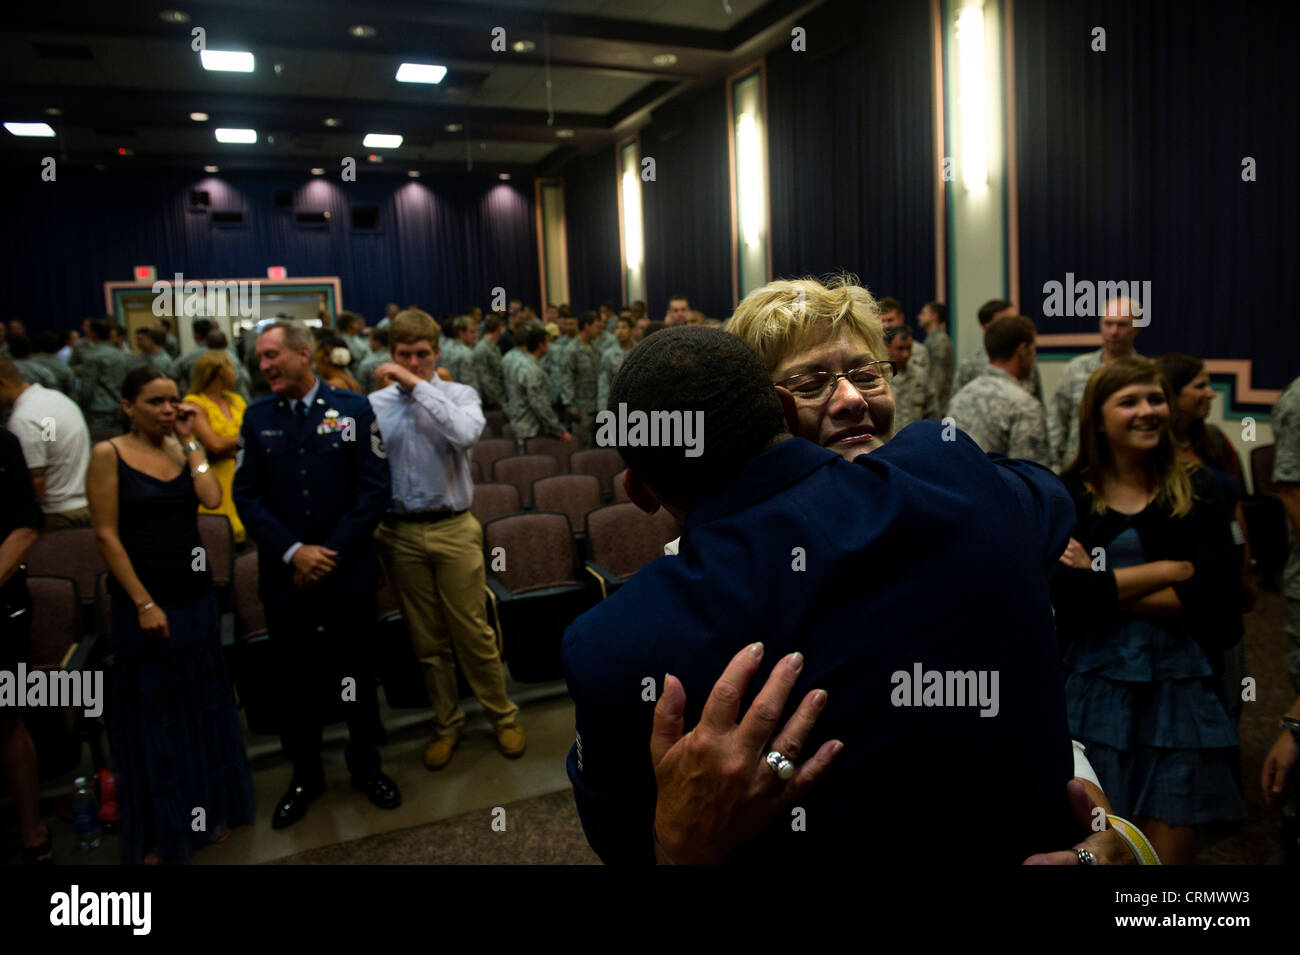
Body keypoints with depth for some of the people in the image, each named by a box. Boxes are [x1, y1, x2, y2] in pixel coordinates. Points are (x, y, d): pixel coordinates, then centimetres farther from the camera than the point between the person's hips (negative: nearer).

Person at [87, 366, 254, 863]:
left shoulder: (182, 450, 6)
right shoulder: (108, 453, -8)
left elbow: (212, 498, -12)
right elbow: (106, 535, -11)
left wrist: (189, 439, -7)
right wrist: (144, 604, -14)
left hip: (197, 596, 5)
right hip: (142, 602, -4)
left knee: (202, 707, 14)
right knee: (151, 714, 8)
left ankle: (209, 810, 31)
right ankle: (158, 831, 26)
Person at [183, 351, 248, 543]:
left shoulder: (236, 400, 15)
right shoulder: (195, 403, -4)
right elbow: (214, 444, -14)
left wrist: (229, 450, -8)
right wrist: (242, 438, 0)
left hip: (242, 481, 5)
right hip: (216, 483, -5)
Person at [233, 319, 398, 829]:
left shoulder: (353, 408, -2)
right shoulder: (257, 417, 4)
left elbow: (375, 490, -5)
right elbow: (247, 495, 1)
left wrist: (331, 553, -10)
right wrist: (293, 552, -11)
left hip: (348, 576, -1)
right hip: (285, 577, 2)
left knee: (357, 673, 11)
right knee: (297, 681, 12)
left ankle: (367, 767, 32)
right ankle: (305, 776, 33)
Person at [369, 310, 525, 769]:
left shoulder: (458, 394, -2)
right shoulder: (375, 404, 3)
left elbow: (466, 434, -25)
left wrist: (418, 386, -21)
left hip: (453, 530, -2)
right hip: (400, 534, 2)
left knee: (473, 632, 5)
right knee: (427, 640, 14)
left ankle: (504, 716, 25)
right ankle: (447, 723, 31)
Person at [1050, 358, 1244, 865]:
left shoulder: (1197, 492, 4)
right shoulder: (1066, 496, -3)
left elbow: (1212, 594, -7)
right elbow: (1065, 593, -16)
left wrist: (1104, 585, -10)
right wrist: (1171, 568, -10)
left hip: (1181, 688, 2)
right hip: (1096, 686, -1)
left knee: (1172, 846, 9)